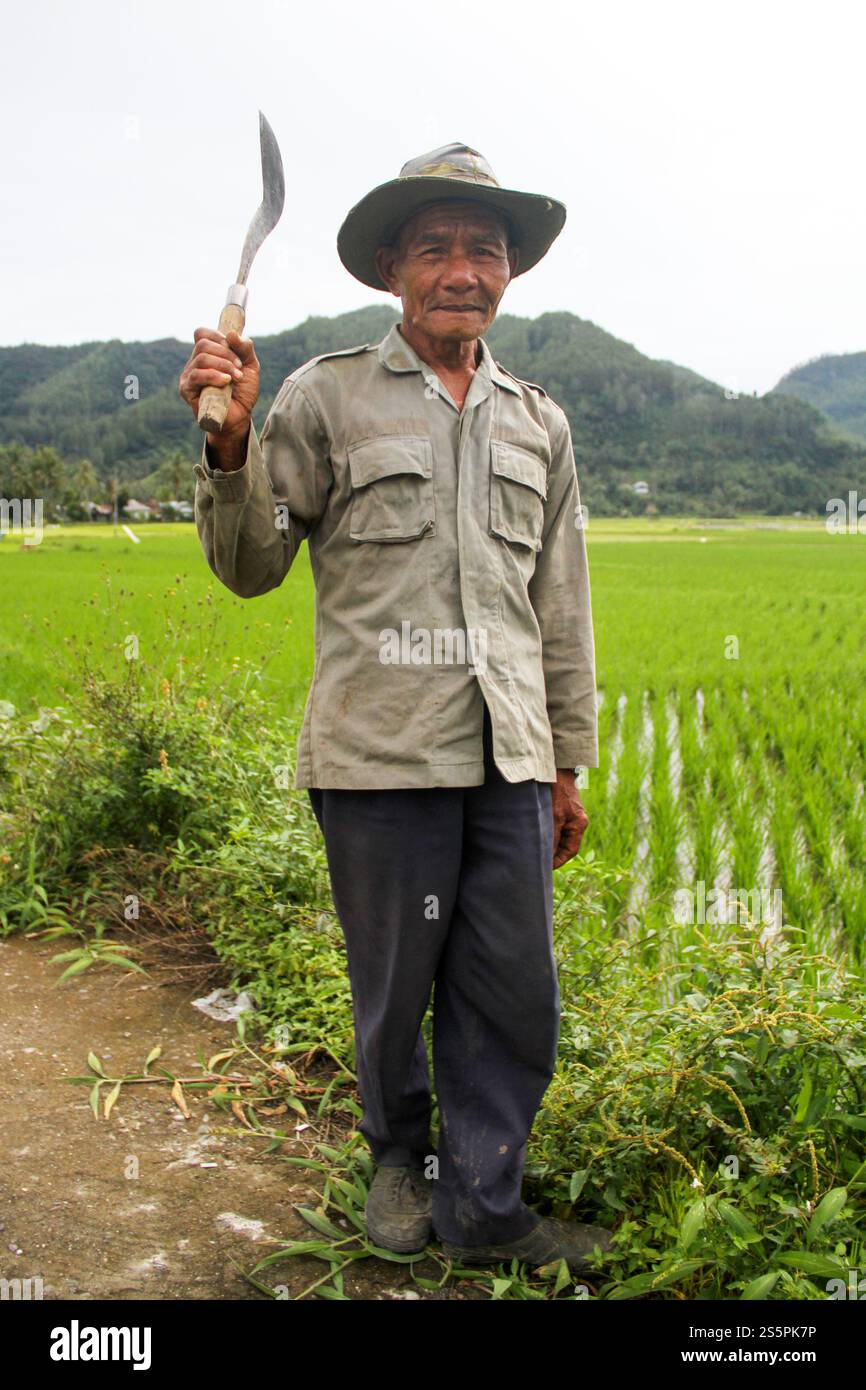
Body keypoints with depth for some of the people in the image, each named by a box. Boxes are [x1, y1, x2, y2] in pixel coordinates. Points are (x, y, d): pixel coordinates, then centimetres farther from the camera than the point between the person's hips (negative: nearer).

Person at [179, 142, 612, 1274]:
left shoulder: (540, 425, 14)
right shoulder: (325, 398, 3)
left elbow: (562, 610, 16)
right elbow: (250, 569, 4)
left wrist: (568, 764, 15)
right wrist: (229, 443, -14)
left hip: (507, 761, 4)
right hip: (382, 757, -3)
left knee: (516, 998, 6)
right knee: (394, 994, 10)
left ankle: (481, 1210, 26)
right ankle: (398, 1159, 37)